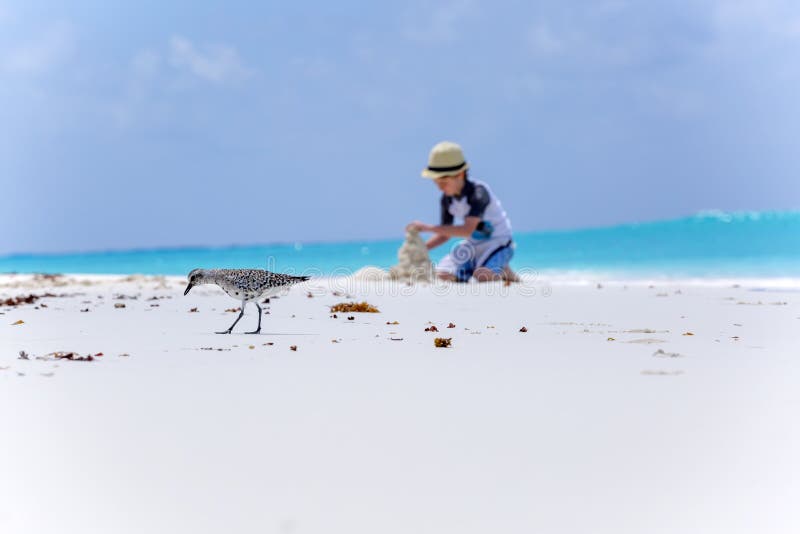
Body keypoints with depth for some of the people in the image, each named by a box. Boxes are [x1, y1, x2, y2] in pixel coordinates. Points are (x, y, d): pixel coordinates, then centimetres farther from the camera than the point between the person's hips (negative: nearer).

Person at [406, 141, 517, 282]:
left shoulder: (478, 192, -25)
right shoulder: (447, 199, -3)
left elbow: (468, 230, -36)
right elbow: (445, 234, 6)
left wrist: (428, 227, -39)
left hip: (498, 243, -7)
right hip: (473, 244, 7)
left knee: (481, 275, -34)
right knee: (441, 274, -11)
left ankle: (504, 272, 0)